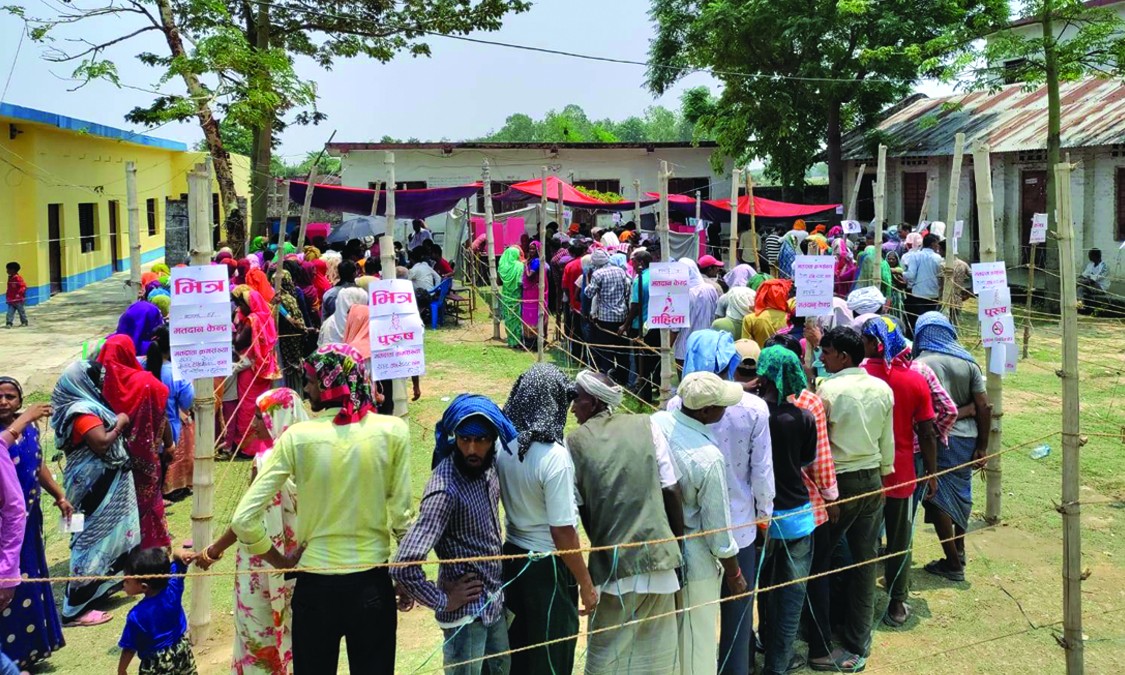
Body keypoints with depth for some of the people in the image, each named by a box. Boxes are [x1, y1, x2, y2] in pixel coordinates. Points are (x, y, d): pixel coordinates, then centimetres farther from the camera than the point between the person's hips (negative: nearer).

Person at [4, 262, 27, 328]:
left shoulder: (18, 278, -14)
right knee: (10, 312, -2)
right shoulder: (10, 278, 12)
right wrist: (7, 295, 17)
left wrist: (19, 293, -23)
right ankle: (9, 323, -6)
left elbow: (23, 286, -18)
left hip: (18, 300, -7)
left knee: (21, 311, 6)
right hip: (11, 300, 7)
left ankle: (24, 322, 18)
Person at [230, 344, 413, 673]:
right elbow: (400, 516, -5)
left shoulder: (297, 437, -10)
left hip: (315, 587, 0)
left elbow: (244, 520, -11)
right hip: (372, 585, 1)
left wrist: (282, 561, 5)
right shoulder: (393, 431, -9)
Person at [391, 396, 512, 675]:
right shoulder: (445, 490, -29)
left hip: (495, 602, 8)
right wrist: (442, 600, -19)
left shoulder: (487, 466, -5)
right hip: (466, 613, -8)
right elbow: (403, 566, -34)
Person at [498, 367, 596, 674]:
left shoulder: (503, 444, -6)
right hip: (548, 567, -6)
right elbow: (562, 532, -21)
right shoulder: (554, 457, -25)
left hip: (513, 556, 6)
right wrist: (586, 584, -11)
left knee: (517, 648, 21)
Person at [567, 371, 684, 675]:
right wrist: (678, 543, 11)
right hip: (658, 553, 2)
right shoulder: (646, 427, 0)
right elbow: (672, 491, 0)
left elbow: (581, 510, 0)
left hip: (612, 560, -1)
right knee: (655, 649, 14)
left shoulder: (576, 442, -4)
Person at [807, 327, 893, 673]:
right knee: (865, 562, 11)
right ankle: (857, 647, 17)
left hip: (839, 482, -5)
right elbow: (888, 442, 9)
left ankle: (820, 647, 6)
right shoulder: (883, 389, 3)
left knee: (819, 562, 5)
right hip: (873, 481, 6)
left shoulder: (829, 389, -14)